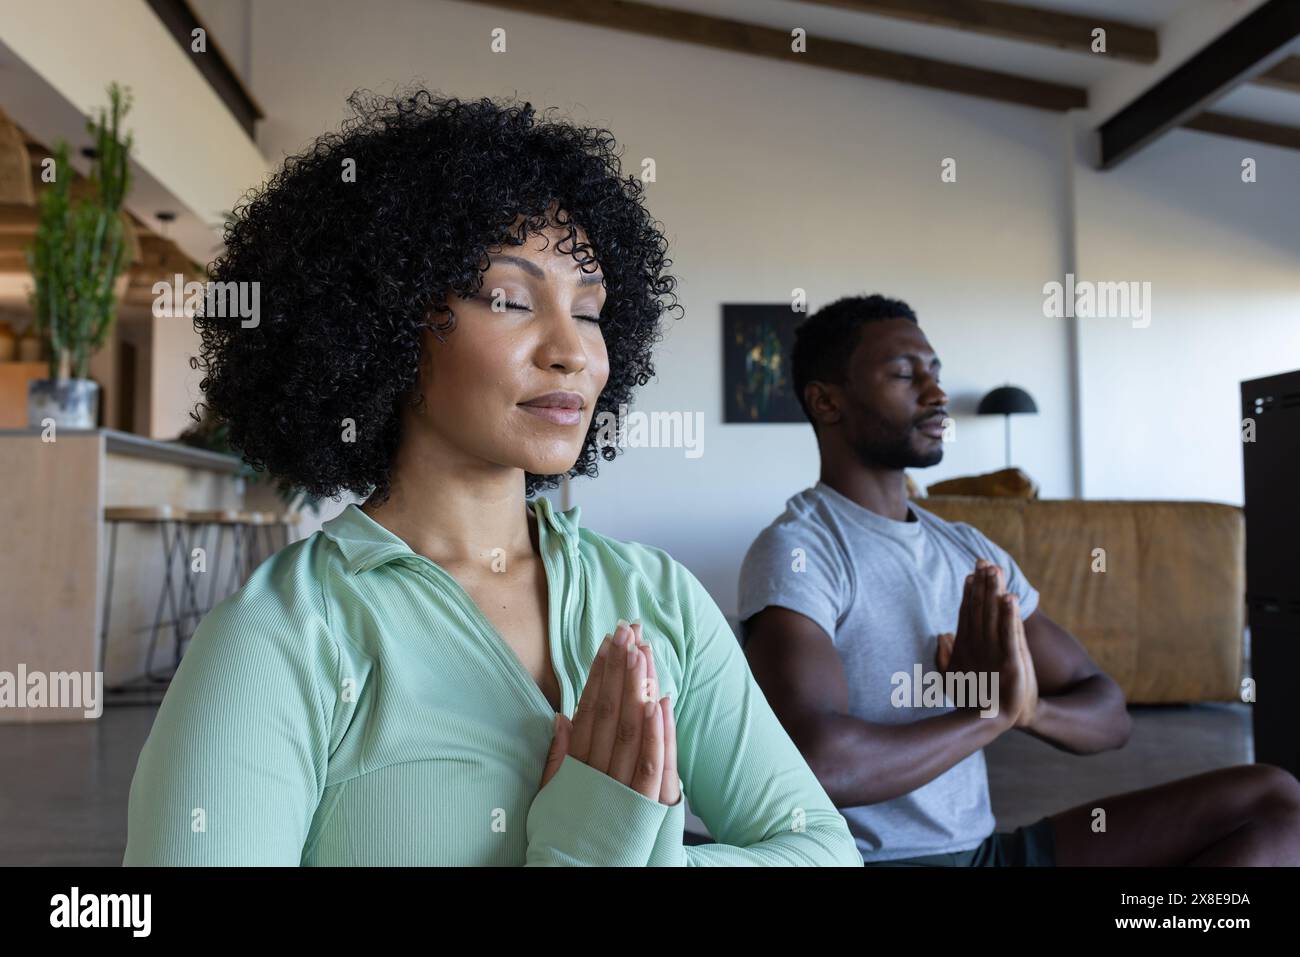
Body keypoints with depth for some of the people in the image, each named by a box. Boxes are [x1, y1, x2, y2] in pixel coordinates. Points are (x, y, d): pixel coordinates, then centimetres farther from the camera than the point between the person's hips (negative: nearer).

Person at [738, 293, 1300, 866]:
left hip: (989, 847, 7)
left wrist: (1026, 706, -12)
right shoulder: (796, 551, -13)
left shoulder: (972, 551, 8)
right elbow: (817, 763, -28)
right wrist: (992, 712, -15)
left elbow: (1108, 714, 10)